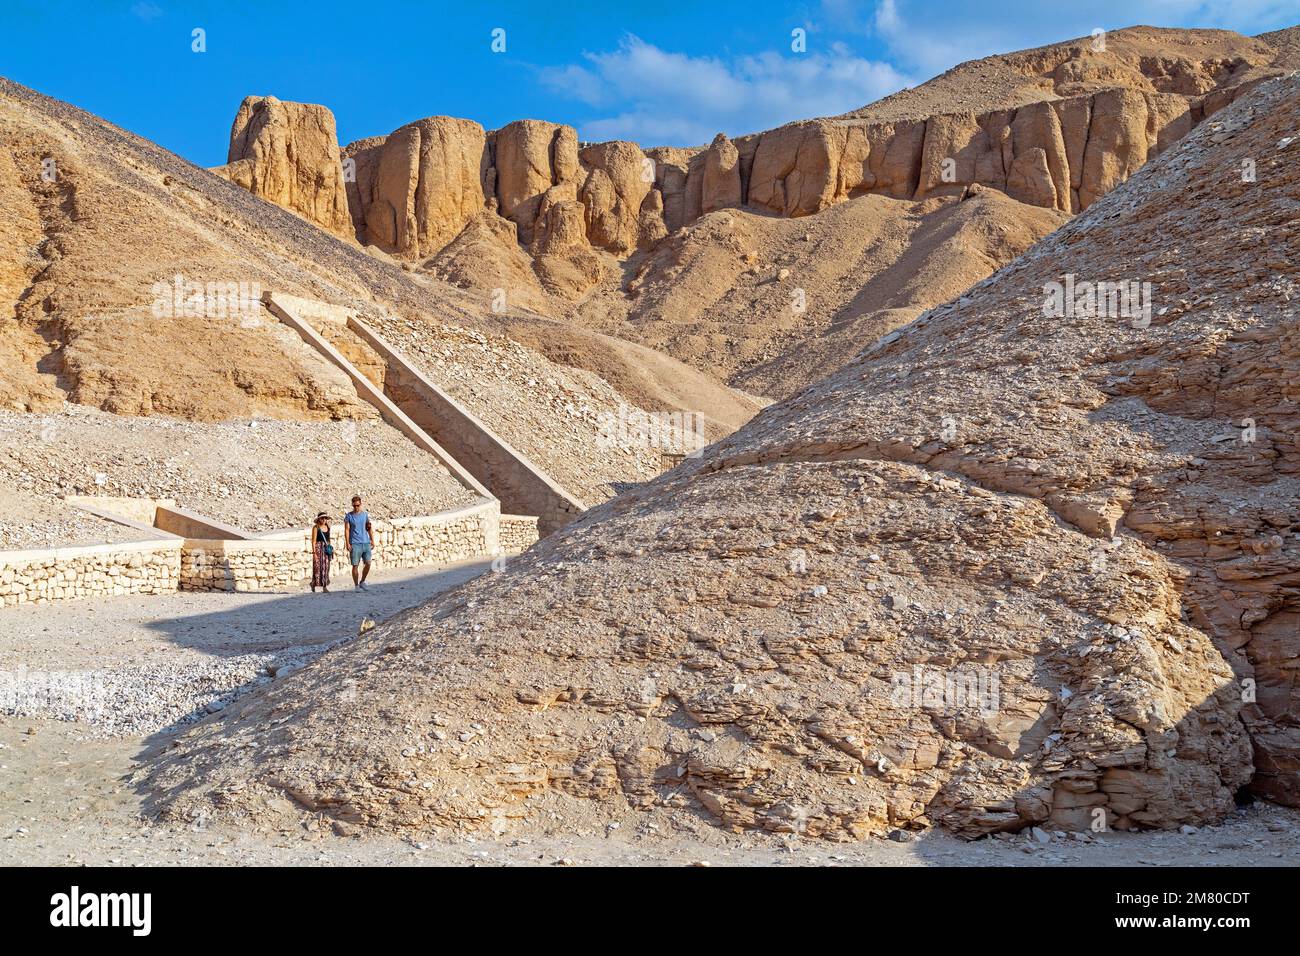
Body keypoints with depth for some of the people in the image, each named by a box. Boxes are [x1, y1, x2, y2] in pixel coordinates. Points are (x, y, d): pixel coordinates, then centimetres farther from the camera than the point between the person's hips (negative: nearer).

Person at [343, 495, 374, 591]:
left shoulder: (365, 515, 11)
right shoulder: (348, 516, 1)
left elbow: (369, 529, 15)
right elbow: (346, 530, -3)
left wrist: (372, 540, 7)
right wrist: (347, 543, -10)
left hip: (366, 543, 3)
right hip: (355, 544, -3)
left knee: (368, 563, -2)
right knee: (355, 565, -2)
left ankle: (362, 582, 16)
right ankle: (356, 585, 8)